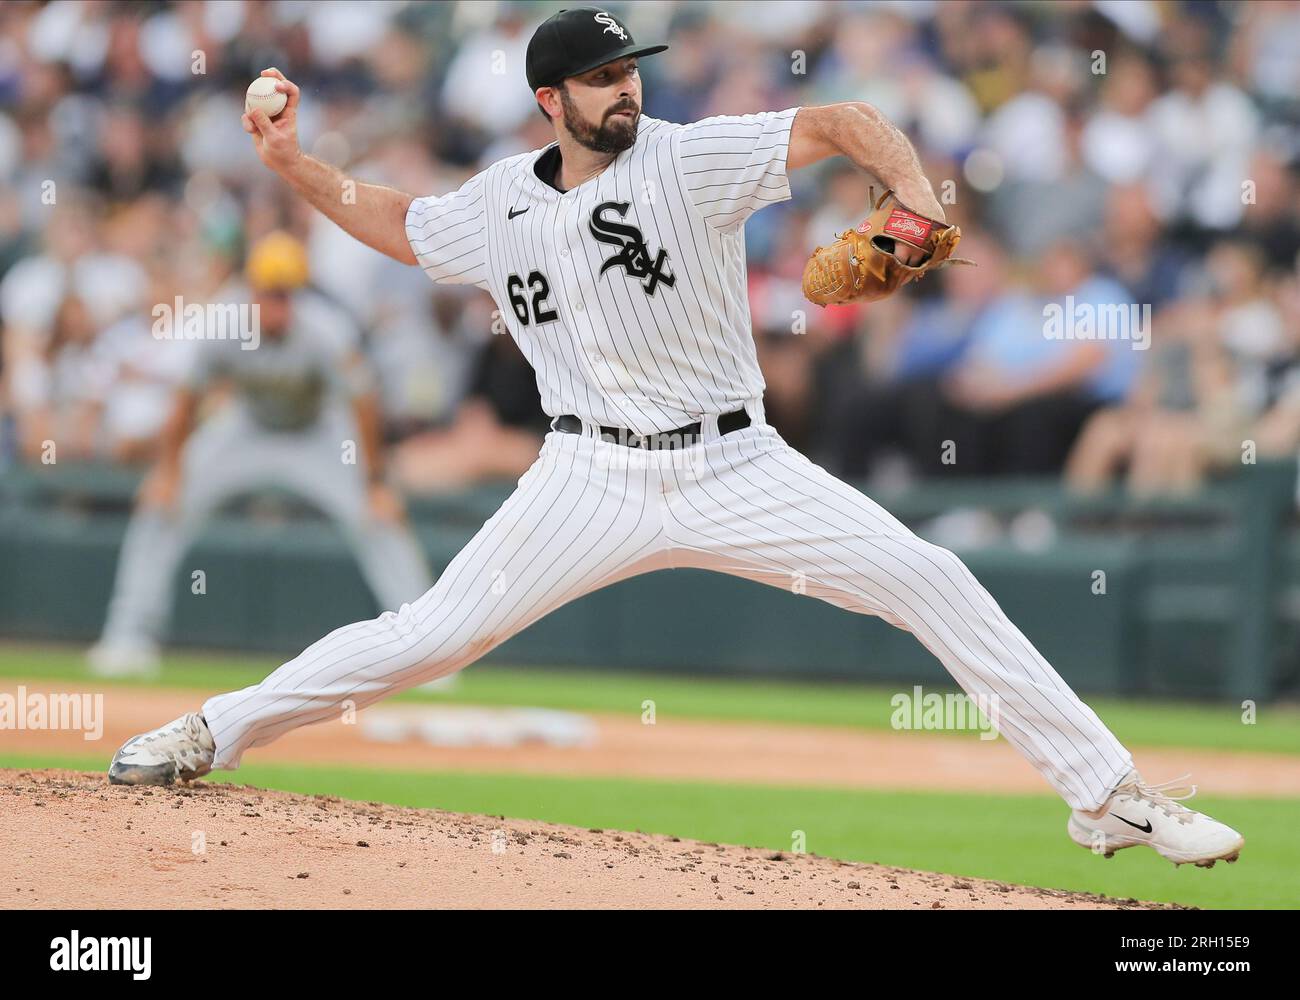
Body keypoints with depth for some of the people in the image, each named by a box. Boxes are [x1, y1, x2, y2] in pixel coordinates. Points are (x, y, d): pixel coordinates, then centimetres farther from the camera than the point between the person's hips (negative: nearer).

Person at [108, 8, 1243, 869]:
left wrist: (913, 188, -37)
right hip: (594, 477, 2)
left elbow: (841, 123, -18)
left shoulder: (691, 159, -10)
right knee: (434, 633, -2)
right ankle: (213, 732, 15)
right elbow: (394, 225, 21)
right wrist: (291, 163, 9)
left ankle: (1105, 793, -10)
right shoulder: (500, 206, 3)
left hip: (733, 468, -2)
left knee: (932, 581, -15)